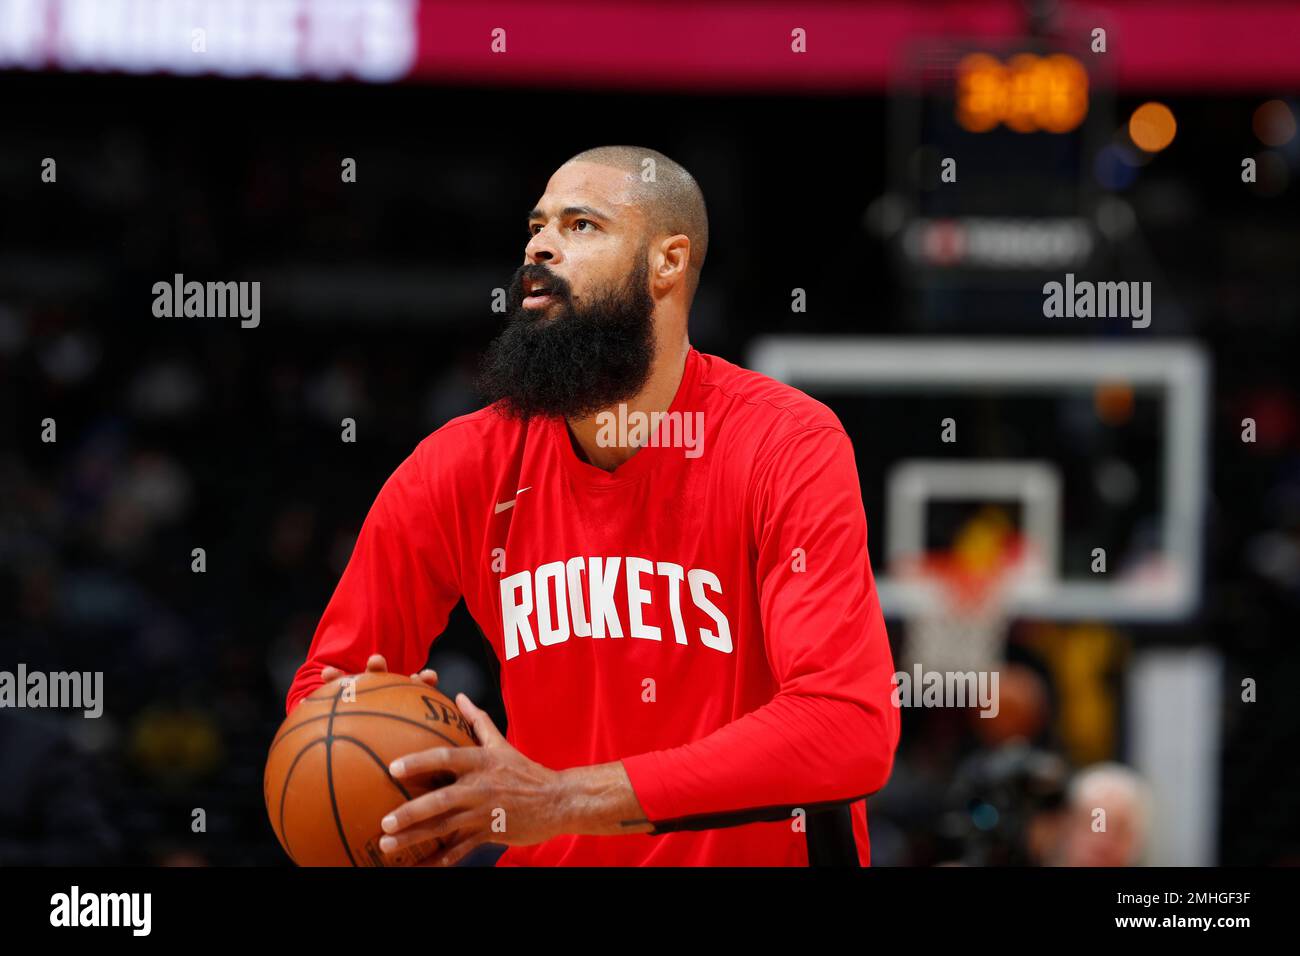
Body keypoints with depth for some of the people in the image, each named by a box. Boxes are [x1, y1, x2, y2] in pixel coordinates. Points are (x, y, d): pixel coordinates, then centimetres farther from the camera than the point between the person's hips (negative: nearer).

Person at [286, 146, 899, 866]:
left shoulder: (788, 448, -12)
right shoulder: (459, 470, -1)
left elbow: (853, 726, -23)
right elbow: (326, 685, 9)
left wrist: (562, 800, -28)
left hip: (763, 852, -2)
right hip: (550, 860, 2)